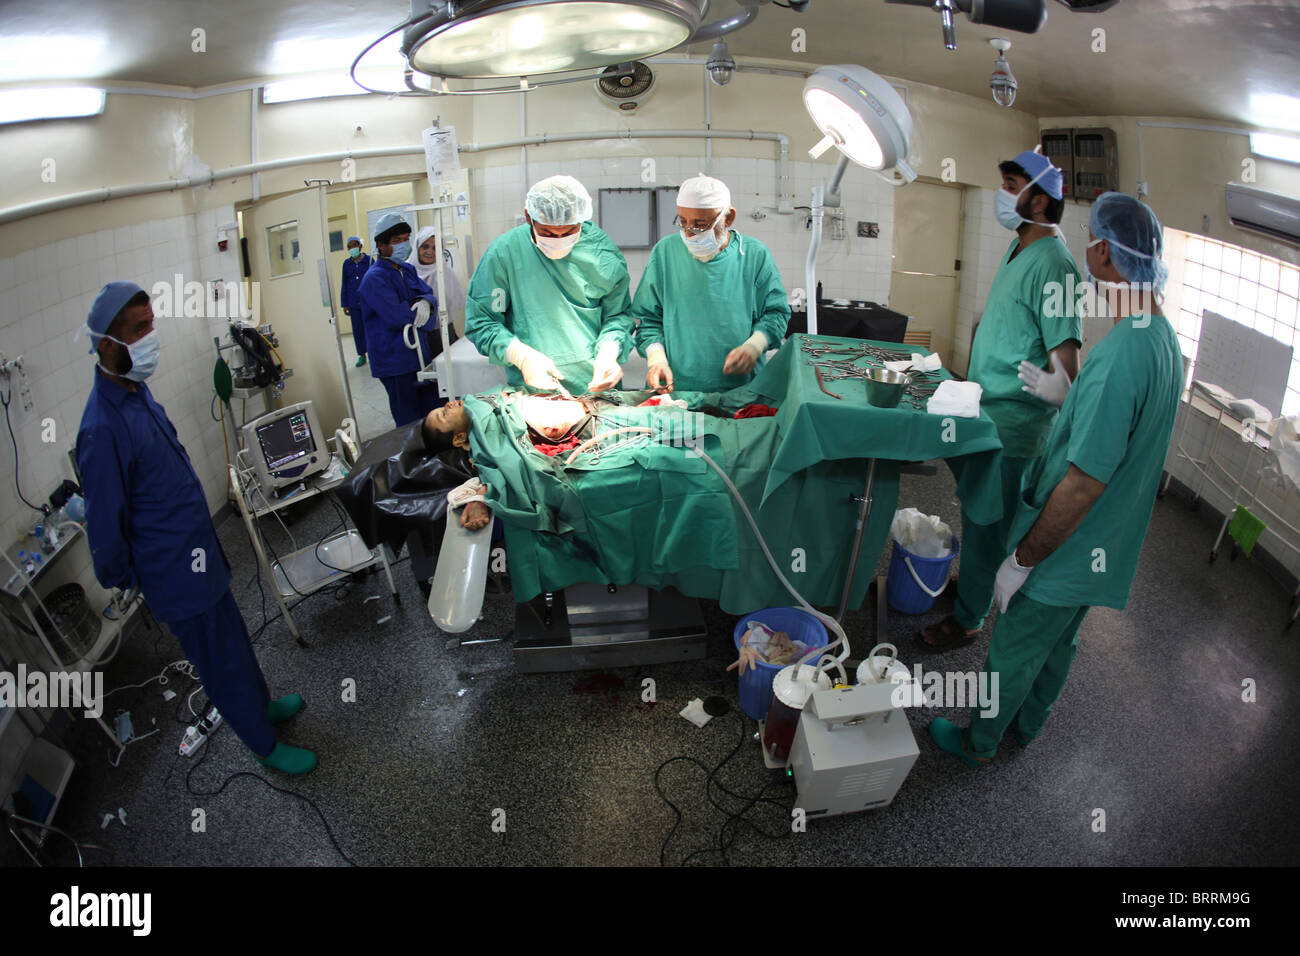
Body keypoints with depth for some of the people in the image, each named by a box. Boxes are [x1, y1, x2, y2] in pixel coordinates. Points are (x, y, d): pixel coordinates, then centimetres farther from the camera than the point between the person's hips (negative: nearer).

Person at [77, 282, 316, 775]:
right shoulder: (102, 429, -30)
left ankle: (263, 705, 49)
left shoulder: (135, 391, 0)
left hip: (197, 550, 9)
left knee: (233, 636, 27)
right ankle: (264, 744, 30)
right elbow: (105, 523, -21)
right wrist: (123, 579, -5)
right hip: (176, 572, -9)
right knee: (222, 662, 10)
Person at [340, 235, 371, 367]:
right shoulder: (346, 264, 9)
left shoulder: (369, 260, 1)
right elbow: (344, 285, 12)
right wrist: (345, 304, 9)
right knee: (357, 329, 6)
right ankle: (361, 355, 15)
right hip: (354, 303, 3)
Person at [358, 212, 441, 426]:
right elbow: (396, 316, -24)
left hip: (420, 355, 8)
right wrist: (416, 312, -6)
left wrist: (426, 303, -18)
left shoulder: (408, 270, 13)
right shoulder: (374, 278, -14)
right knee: (410, 423, -1)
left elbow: (429, 294, 6)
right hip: (395, 362, -8)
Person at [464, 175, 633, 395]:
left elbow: (617, 315, 10)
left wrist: (609, 351, -10)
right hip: (531, 391, -2)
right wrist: (522, 355, -14)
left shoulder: (602, 251, 3)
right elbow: (480, 323, 1)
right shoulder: (503, 251, -3)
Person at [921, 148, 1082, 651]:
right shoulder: (1018, 248, 9)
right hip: (988, 409, 9)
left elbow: (1065, 357, -25)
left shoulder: (1052, 263, -21)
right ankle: (973, 583, 41)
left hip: (1014, 421, -9)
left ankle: (967, 619, 18)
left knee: (987, 522, 4)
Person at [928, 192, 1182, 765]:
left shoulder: (1118, 355, -32)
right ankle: (1027, 726, 49)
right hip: (1106, 547, 9)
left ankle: (977, 744, 34)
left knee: (1012, 655, 13)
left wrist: (1022, 559, -20)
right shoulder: (1165, 340, 0)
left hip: (1066, 554, -9)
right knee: (1058, 644, 27)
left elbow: (1083, 485, -30)